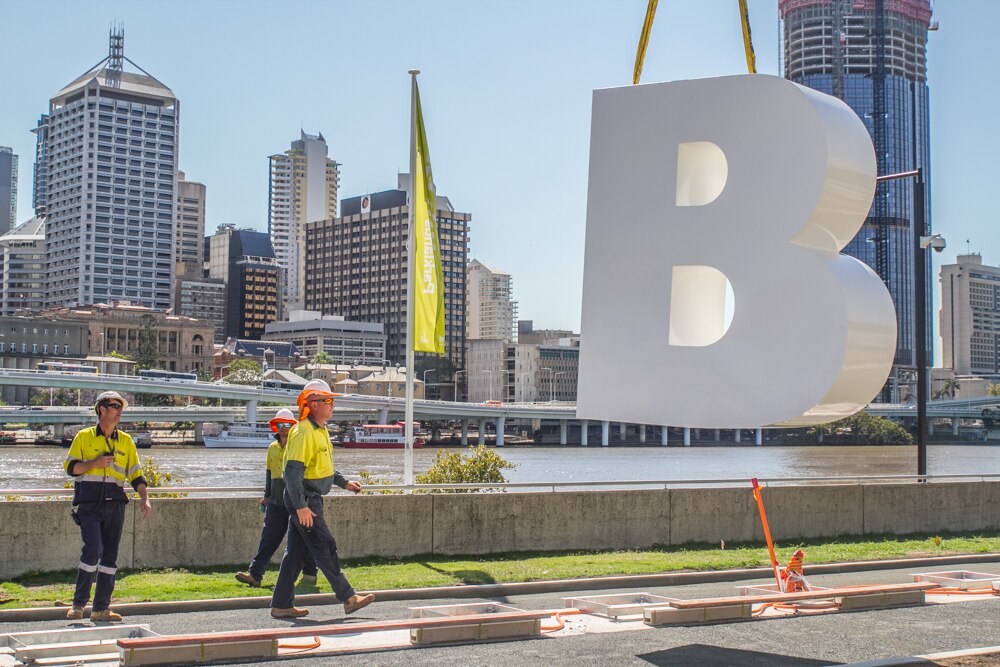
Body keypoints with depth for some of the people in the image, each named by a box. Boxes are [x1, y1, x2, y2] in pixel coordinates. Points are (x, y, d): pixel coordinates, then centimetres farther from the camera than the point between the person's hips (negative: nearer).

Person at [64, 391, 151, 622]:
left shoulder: (126, 441, 13)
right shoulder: (84, 437, 5)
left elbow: (136, 474, 13)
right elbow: (70, 466, 3)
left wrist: (144, 498, -1)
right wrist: (94, 463, -13)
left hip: (115, 505, 4)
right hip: (89, 503, -4)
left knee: (110, 556, 4)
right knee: (93, 550, -16)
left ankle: (101, 608, 11)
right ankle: (78, 603, -2)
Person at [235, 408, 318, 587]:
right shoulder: (272, 448, 14)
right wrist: (267, 495, 22)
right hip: (276, 502, 5)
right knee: (268, 538, 1)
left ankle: (310, 574, 16)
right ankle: (254, 574, -2)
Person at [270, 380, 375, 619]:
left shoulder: (320, 431, 14)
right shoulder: (304, 432, -18)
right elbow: (293, 471, -23)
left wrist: (343, 482, 25)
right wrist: (301, 506, -26)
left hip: (311, 499, 10)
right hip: (303, 500, -10)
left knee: (295, 552, 11)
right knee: (326, 549, -4)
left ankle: (281, 604, 15)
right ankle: (348, 598, 2)